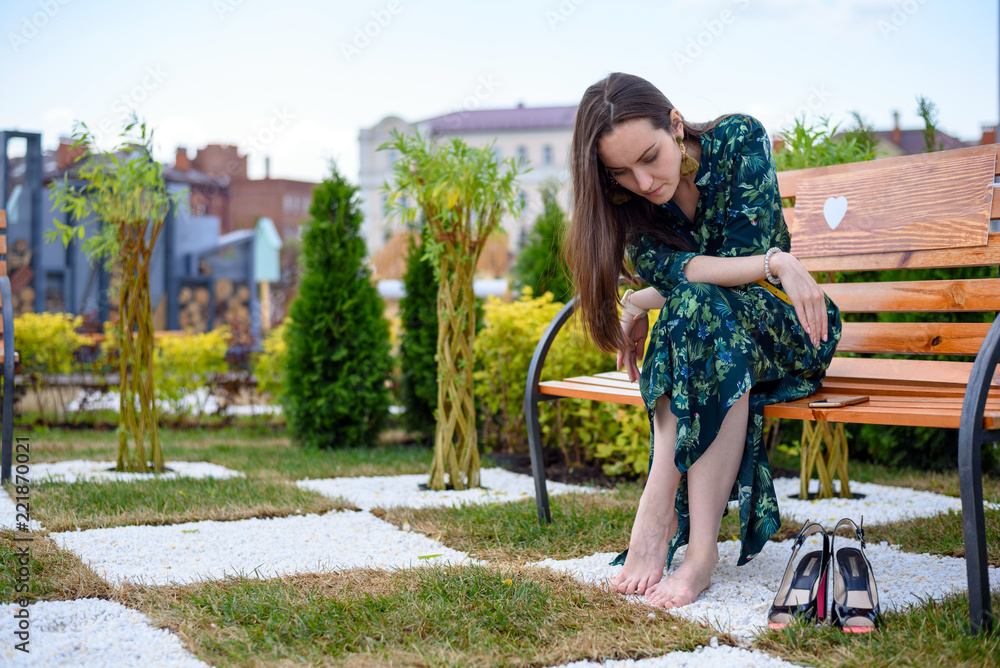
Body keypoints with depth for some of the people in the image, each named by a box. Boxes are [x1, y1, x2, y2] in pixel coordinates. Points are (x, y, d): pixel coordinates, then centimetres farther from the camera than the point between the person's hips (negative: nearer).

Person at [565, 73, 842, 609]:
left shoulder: (740, 139, -13)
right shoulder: (624, 204, -6)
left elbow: (741, 255, -19)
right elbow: (676, 273, -22)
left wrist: (642, 302, -16)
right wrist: (776, 263, -33)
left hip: (785, 333, -2)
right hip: (692, 337, 2)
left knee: (703, 310, -35)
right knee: (697, 310, -35)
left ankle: (657, 510, -37)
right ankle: (700, 546, -40)